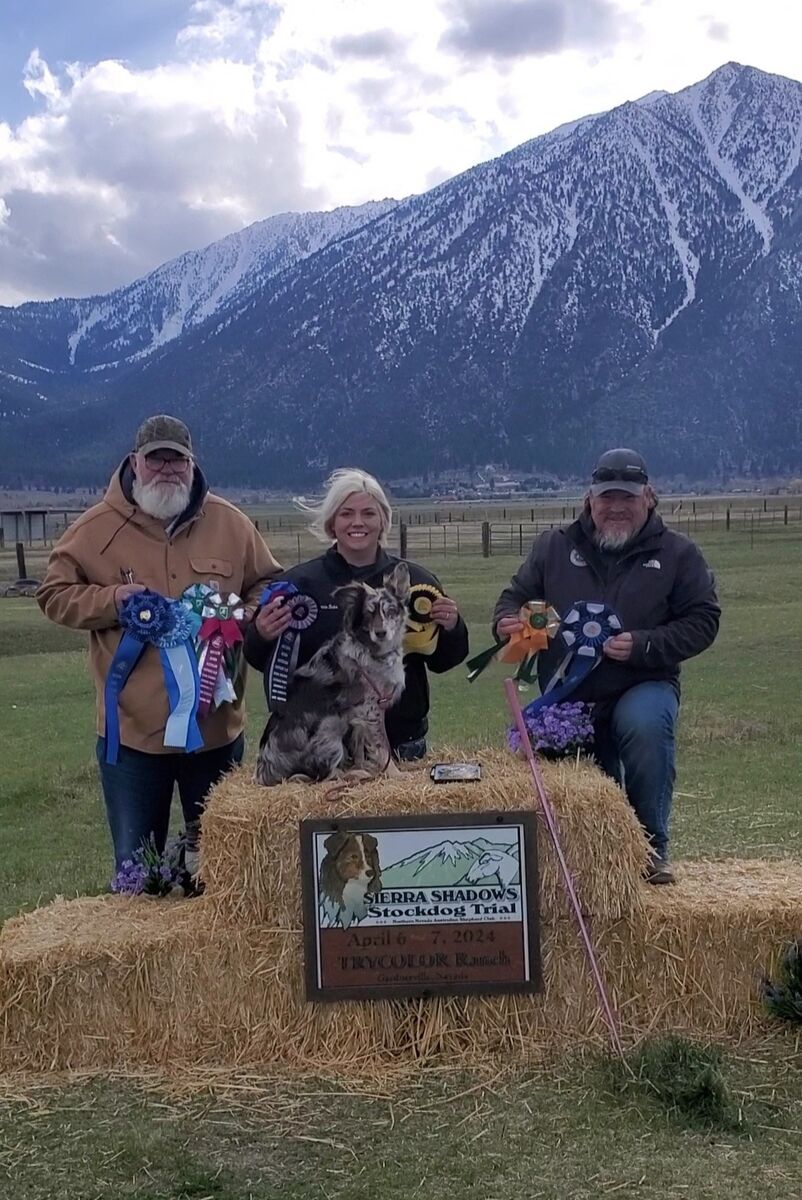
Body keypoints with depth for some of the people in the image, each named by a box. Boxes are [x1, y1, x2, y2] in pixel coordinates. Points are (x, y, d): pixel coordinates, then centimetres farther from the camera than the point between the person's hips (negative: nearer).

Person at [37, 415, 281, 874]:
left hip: (216, 726, 1)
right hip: (132, 728, -1)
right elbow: (55, 594, 2)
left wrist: (248, 616, -8)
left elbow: (268, 585, 12)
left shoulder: (230, 522, 1)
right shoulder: (97, 527, -3)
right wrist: (111, 599, -15)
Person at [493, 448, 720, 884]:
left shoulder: (677, 554, 0)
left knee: (645, 723, -35)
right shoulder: (554, 547, 6)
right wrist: (507, 621, -13)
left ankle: (652, 845, -19)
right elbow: (515, 596, 12)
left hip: (643, 687, -3)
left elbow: (701, 622, -4)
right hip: (568, 697, 3)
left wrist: (643, 646, -20)